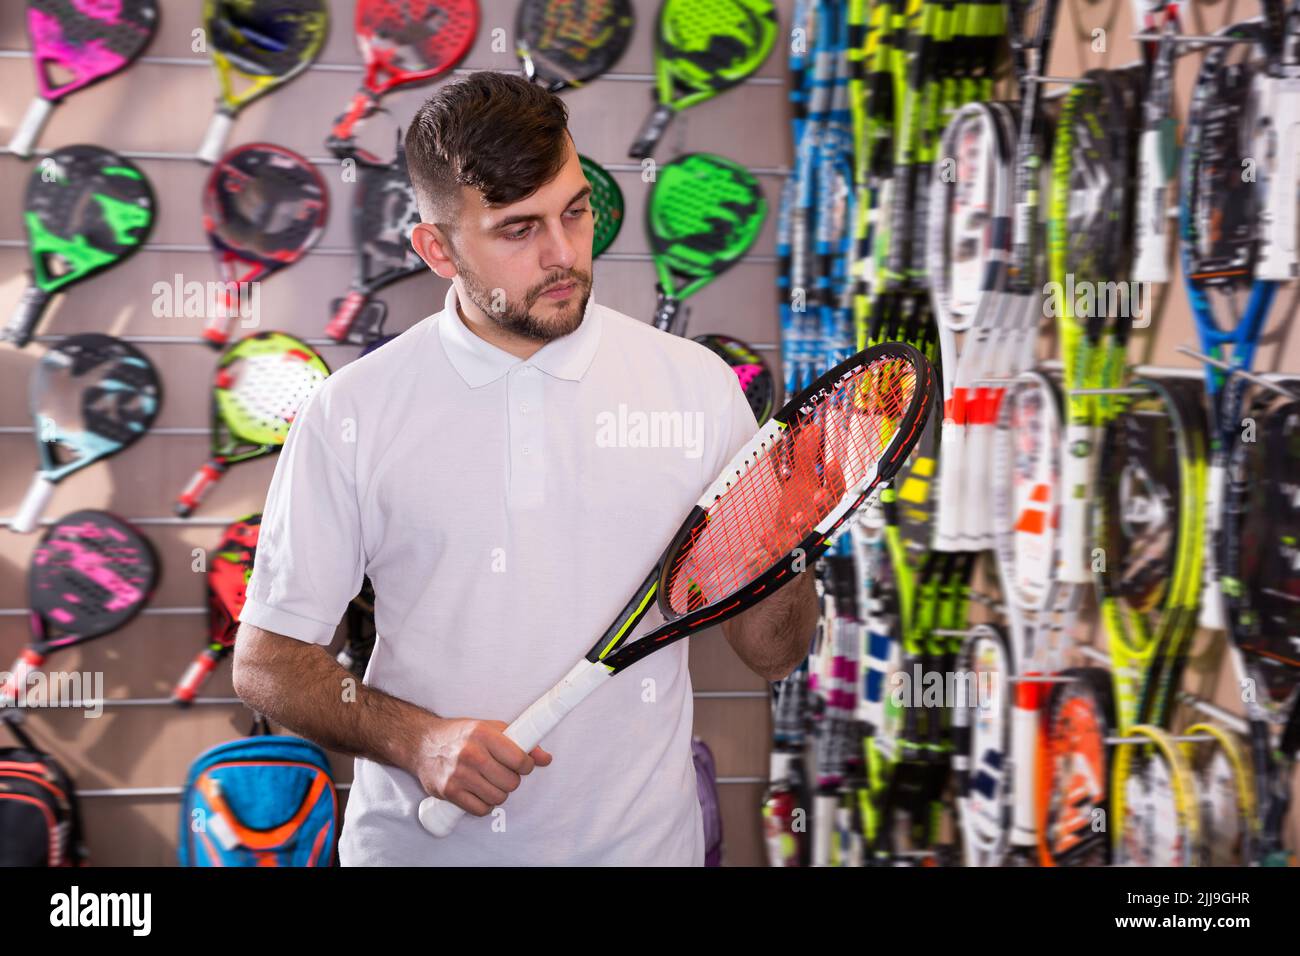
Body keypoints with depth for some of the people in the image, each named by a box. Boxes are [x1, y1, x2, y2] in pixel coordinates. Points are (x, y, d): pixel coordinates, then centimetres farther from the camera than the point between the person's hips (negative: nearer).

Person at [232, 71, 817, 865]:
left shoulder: (698, 386, -5)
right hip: (412, 843, -1)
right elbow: (268, 659, -3)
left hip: (638, 840, 1)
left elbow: (771, 655, 0)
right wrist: (415, 739, -20)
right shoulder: (352, 412, -7)